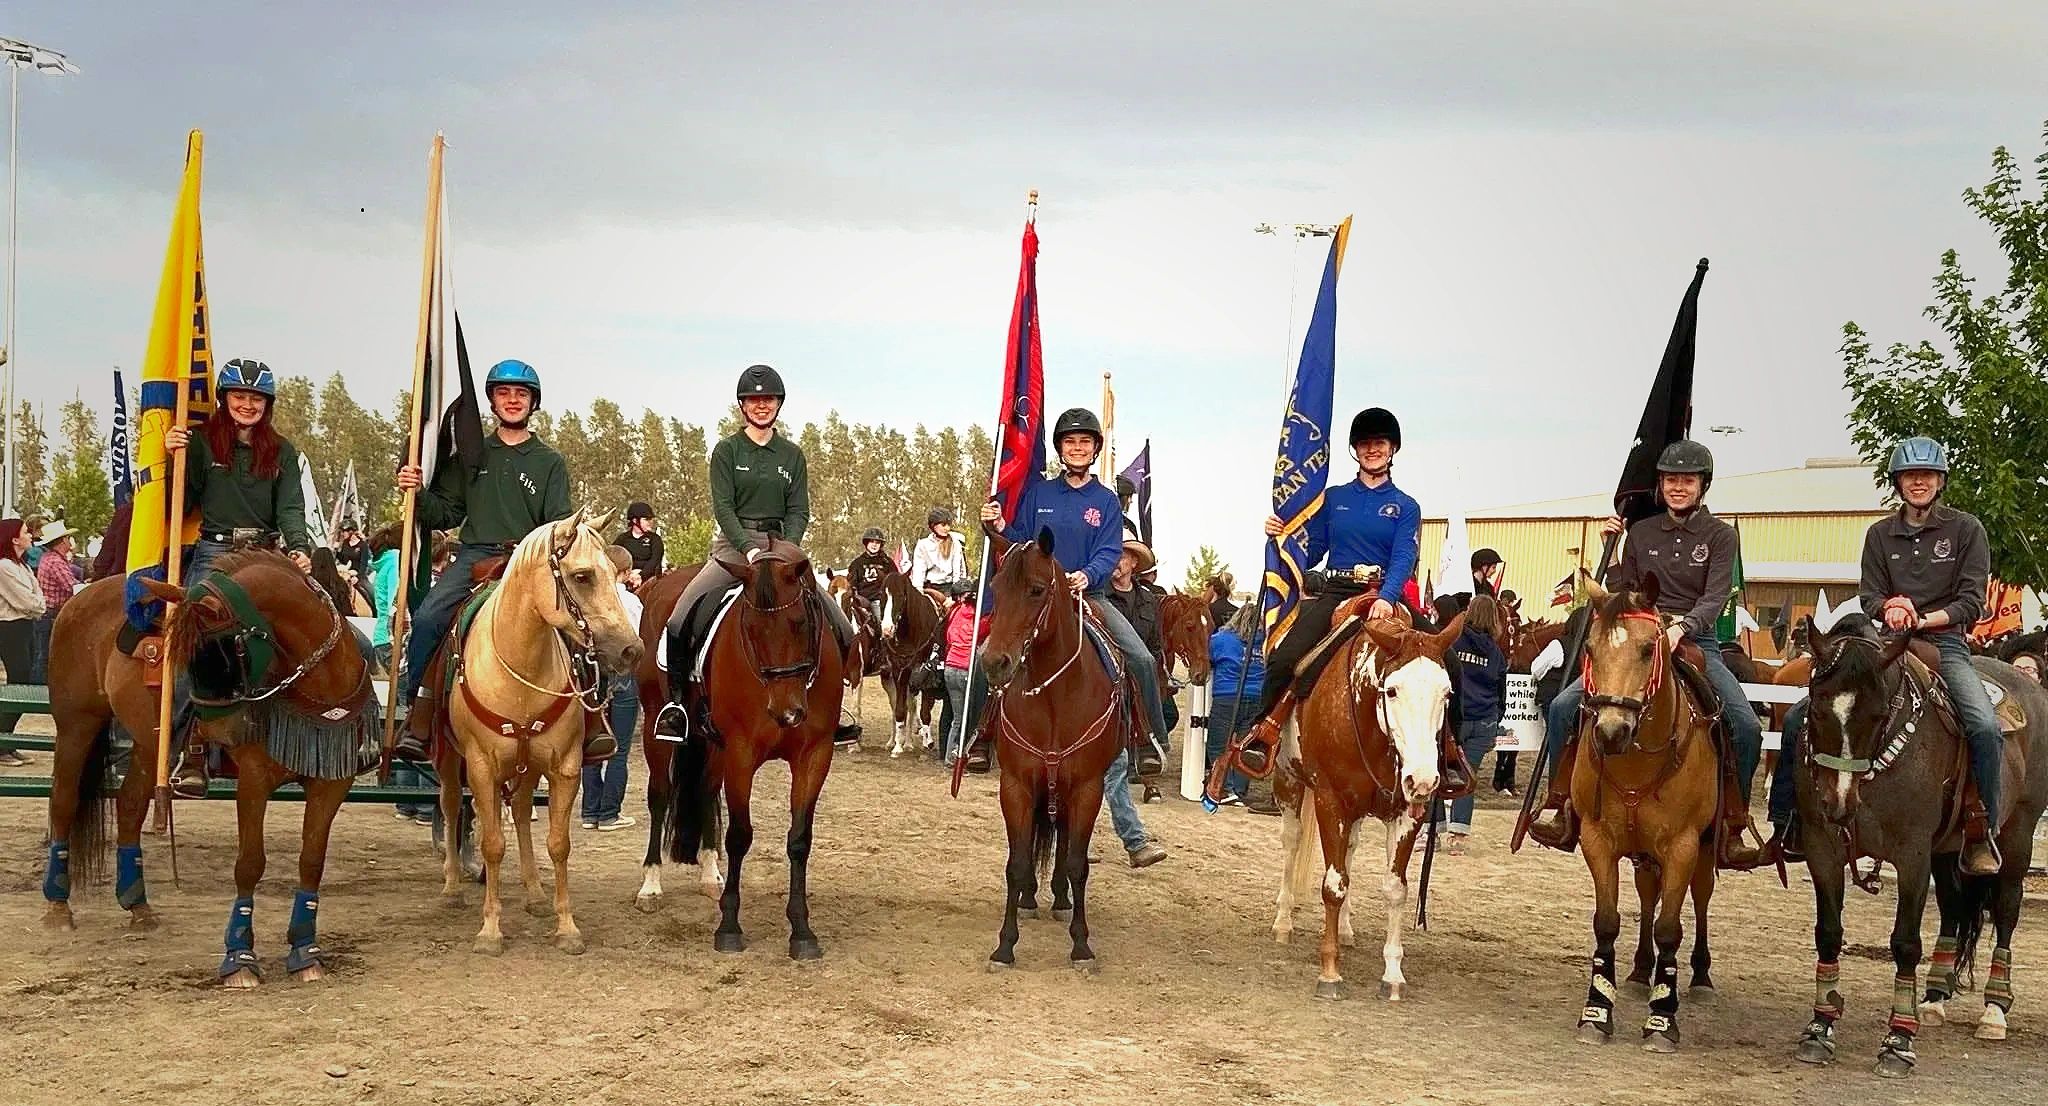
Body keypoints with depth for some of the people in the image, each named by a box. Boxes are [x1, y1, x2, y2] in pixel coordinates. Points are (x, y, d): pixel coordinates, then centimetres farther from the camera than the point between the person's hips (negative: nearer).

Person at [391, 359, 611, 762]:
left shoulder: (550, 462, 13)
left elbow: (559, 522, 6)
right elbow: (445, 514, 15)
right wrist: (417, 493, -4)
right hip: (475, 555, 1)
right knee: (427, 617, -24)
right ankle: (417, 718, -16)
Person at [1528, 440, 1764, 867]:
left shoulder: (1721, 535, 2)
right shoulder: (1640, 532, 11)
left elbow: (1714, 598, -12)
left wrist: (1680, 628, -30)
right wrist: (1609, 549, 3)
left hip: (1696, 641, -2)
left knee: (1747, 726, -22)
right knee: (1563, 706, -17)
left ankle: (1735, 823, -5)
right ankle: (1559, 804, -5)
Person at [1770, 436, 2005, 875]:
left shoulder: (1966, 529, 4)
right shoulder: (1880, 534, 12)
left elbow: (1971, 601, -3)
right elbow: (1869, 596, 6)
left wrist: (1926, 619, -18)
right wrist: (1889, 609, -17)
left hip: (1945, 644, -3)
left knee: (1985, 726, -31)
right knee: (1799, 716, -10)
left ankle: (1981, 830, -14)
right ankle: (1784, 825, 0)